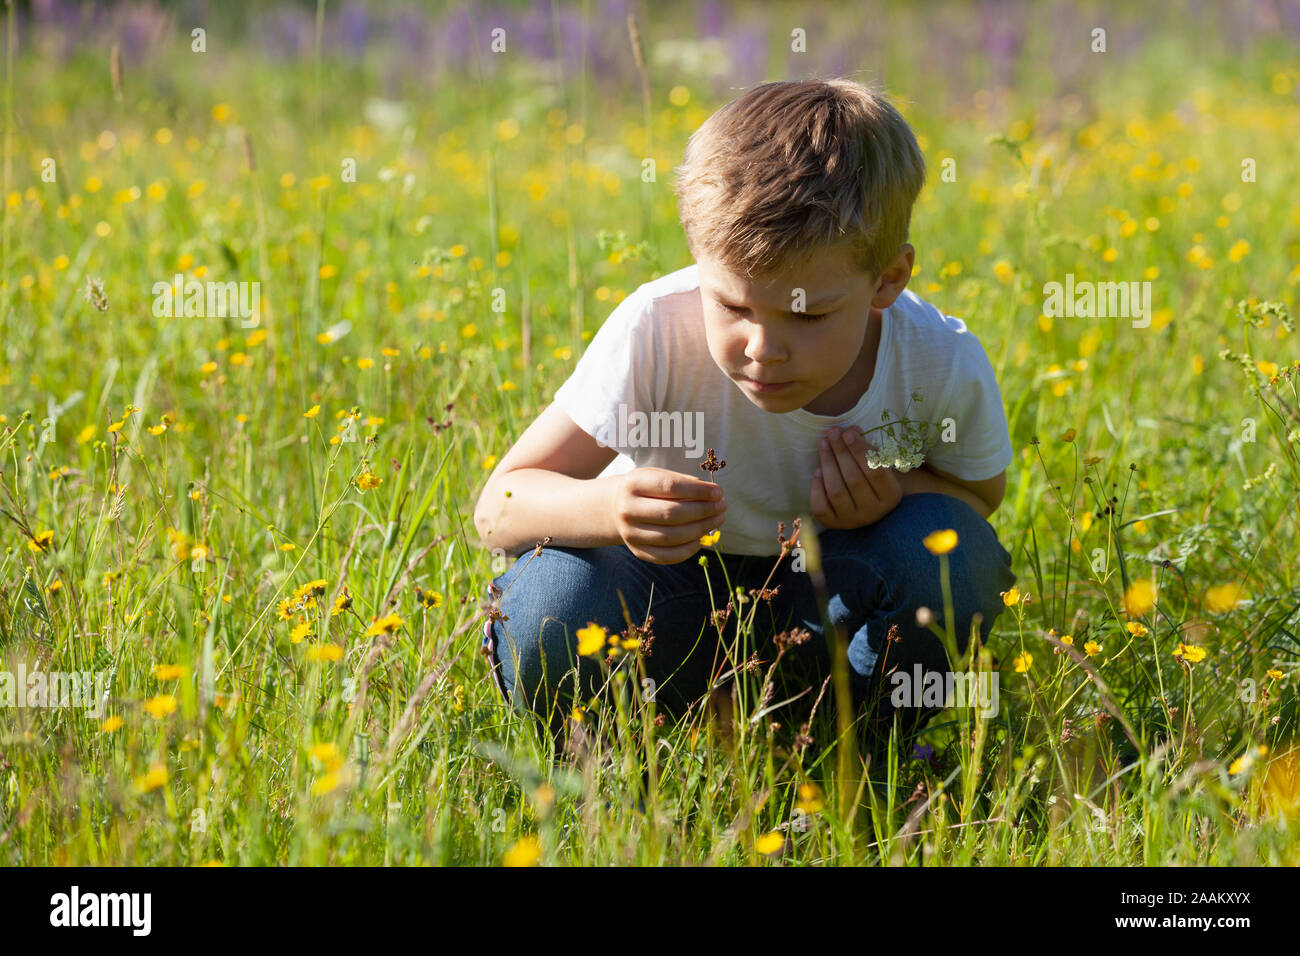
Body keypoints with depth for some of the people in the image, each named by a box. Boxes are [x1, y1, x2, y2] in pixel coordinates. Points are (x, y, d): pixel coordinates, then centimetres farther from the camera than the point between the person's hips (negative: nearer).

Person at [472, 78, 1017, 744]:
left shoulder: (941, 367, -24)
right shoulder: (655, 334, -30)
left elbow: (979, 494, 0)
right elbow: (499, 508, -25)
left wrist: (897, 493, -25)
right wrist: (611, 509, -49)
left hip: (827, 593, 2)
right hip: (671, 589, -1)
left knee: (953, 557, -30)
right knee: (545, 625, -34)